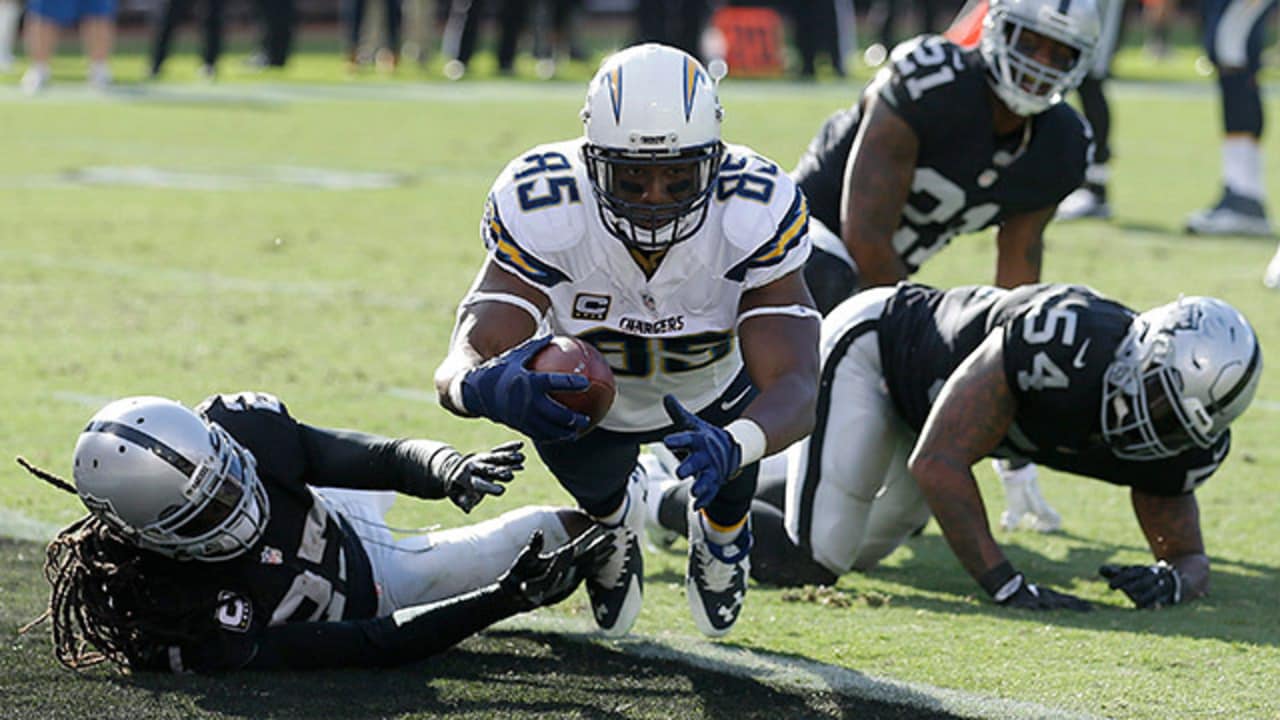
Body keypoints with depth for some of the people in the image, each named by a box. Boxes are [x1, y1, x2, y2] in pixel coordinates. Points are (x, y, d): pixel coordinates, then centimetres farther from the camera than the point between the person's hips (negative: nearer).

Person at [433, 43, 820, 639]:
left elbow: (793, 387, -41)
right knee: (592, 482, -15)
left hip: (712, 398, 0)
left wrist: (730, 447, -65)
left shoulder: (752, 215, -35)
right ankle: (612, 515, 25)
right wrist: (484, 387, -70)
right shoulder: (544, 211, -36)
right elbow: (465, 361, -43)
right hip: (589, 393, 0)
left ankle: (721, 530, 21)